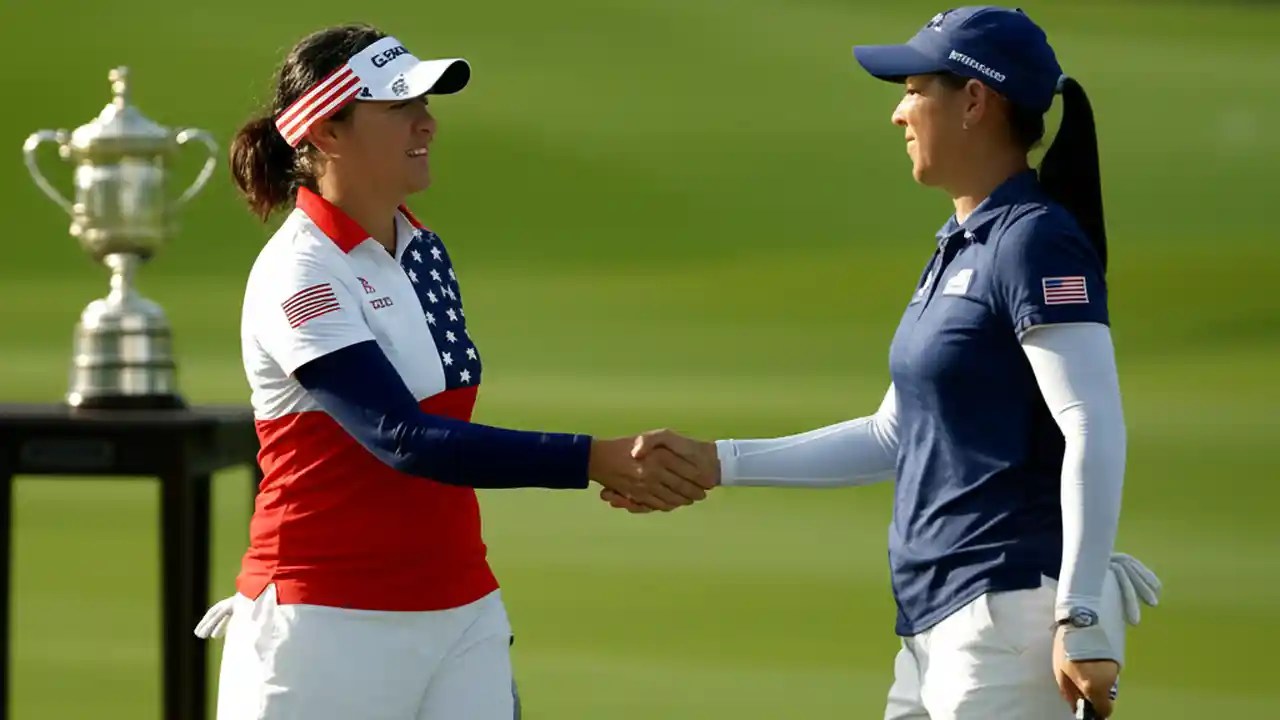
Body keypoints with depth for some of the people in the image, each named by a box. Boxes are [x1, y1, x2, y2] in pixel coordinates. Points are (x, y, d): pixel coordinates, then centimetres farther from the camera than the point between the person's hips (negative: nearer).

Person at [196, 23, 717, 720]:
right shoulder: (297, 275, -14)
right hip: (330, 630, -7)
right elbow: (404, 440, -25)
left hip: (462, 611, 7)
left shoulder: (426, 253, 10)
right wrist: (596, 460, -32)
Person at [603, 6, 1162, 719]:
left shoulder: (1038, 240, -10)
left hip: (1017, 609, -10)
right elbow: (893, 439, 23)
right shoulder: (960, 248, 18)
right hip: (940, 623, 10)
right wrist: (718, 462, 20)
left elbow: (1096, 431, -18)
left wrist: (1080, 619, -24)